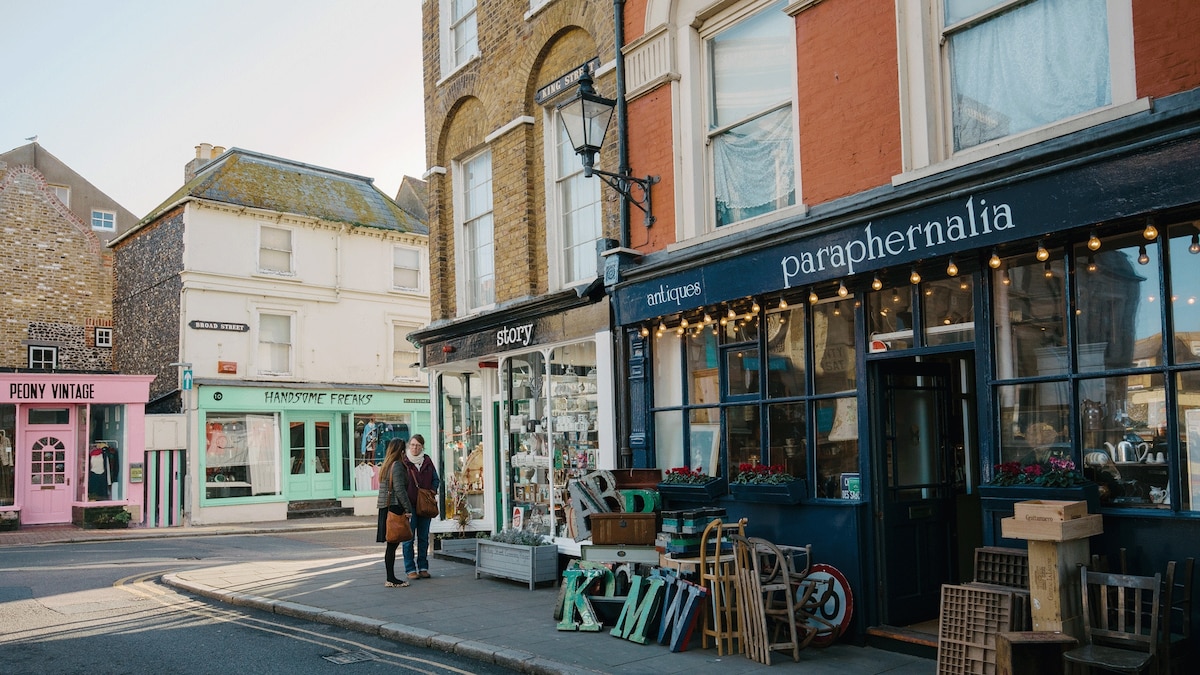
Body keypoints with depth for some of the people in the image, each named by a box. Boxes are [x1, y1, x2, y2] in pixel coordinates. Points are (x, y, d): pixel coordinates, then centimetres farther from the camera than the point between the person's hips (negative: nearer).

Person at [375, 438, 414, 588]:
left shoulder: (386, 465, 17)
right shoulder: (397, 466, -11)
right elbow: (399, 489, -18)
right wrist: (408, 508, -15)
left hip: (385, 508, 9)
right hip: (395, 508, -9)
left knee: (391, 544, 11)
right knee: (392, 544, -6)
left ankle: (390, 578, 14)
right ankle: (391, 579, -3)